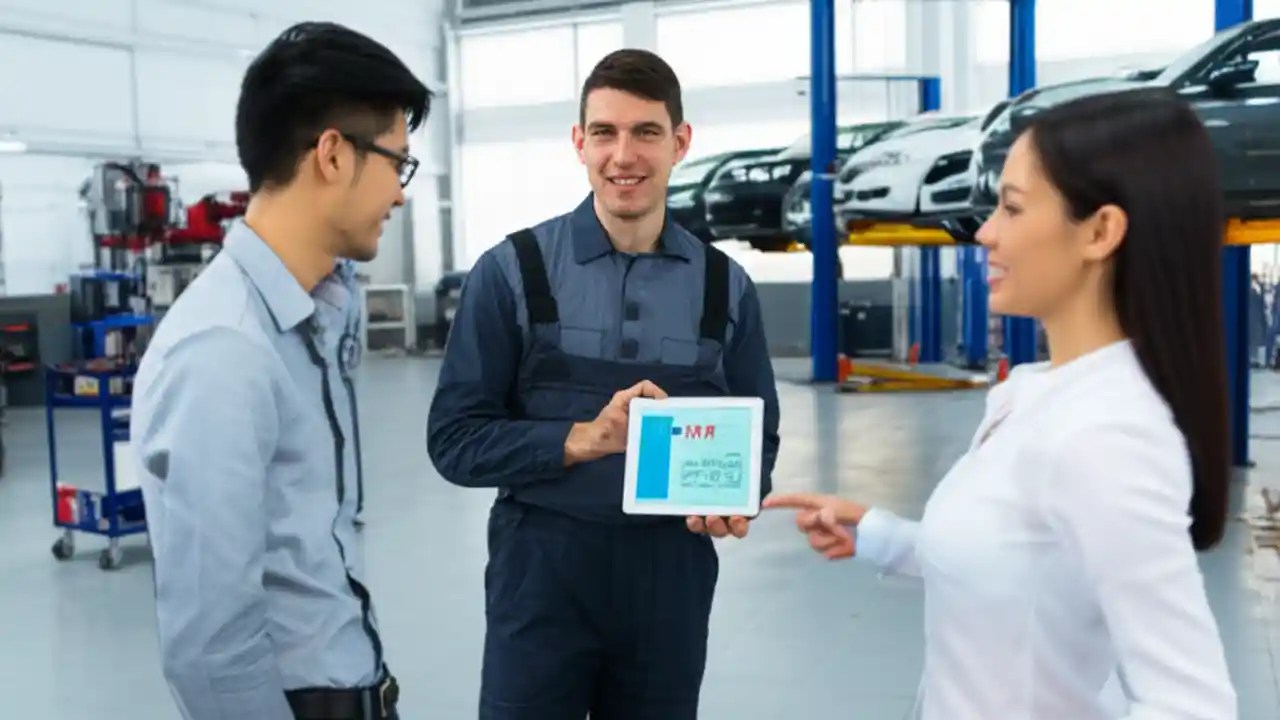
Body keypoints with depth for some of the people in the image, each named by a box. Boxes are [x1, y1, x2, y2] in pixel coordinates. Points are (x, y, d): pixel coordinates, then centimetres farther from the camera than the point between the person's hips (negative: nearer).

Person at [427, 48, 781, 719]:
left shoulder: (725, 286, 1)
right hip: (544, 566, -2)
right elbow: (455, 439, -7)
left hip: (671, 570, 3)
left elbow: (756, 435, 9)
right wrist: (583, 439, -20)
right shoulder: (512, 272, -6)